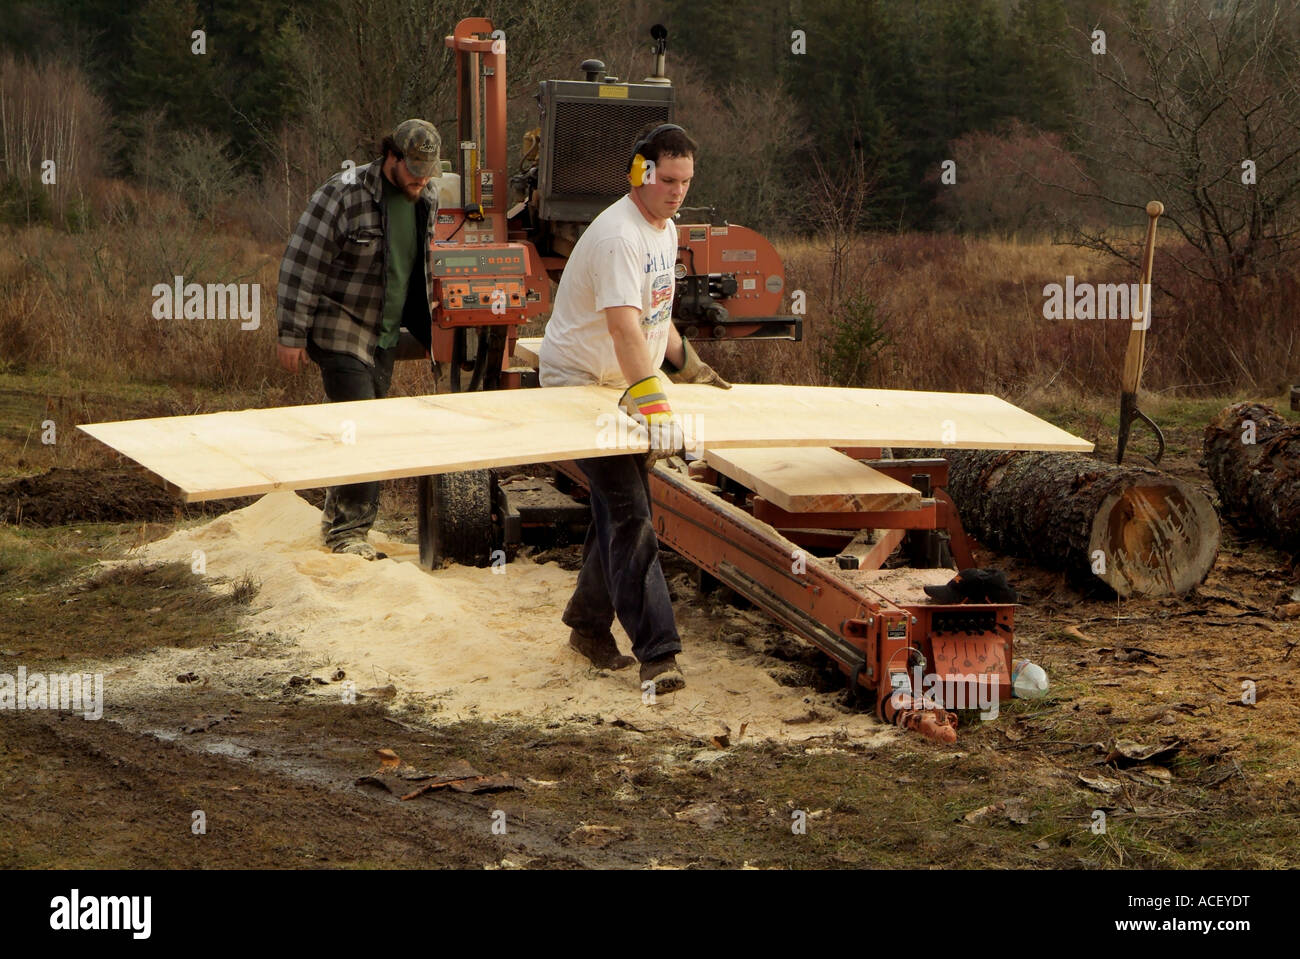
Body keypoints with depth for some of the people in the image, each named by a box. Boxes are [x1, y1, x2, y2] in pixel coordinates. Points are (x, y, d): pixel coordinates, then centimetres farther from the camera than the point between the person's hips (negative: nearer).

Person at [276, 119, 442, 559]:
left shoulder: (425, 198, 5)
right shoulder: (343, 193, -17)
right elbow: (301, 264, -17)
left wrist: (424, 322, 20)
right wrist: (292, 334, -18)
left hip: (385, 334, 7)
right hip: (339, 329, -7)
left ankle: (336, 517, 25)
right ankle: (350, 531, -9)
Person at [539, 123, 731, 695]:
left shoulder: (666, 229, 8)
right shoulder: (618, 236, -25)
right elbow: (623, 325, -40)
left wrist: (686, 365, 28)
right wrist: (649, 396, -51)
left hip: (626, 385, 9)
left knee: (619, 510, 15)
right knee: (628, 516, -15)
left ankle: (589, 624, 31)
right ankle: (657, 653, -16)